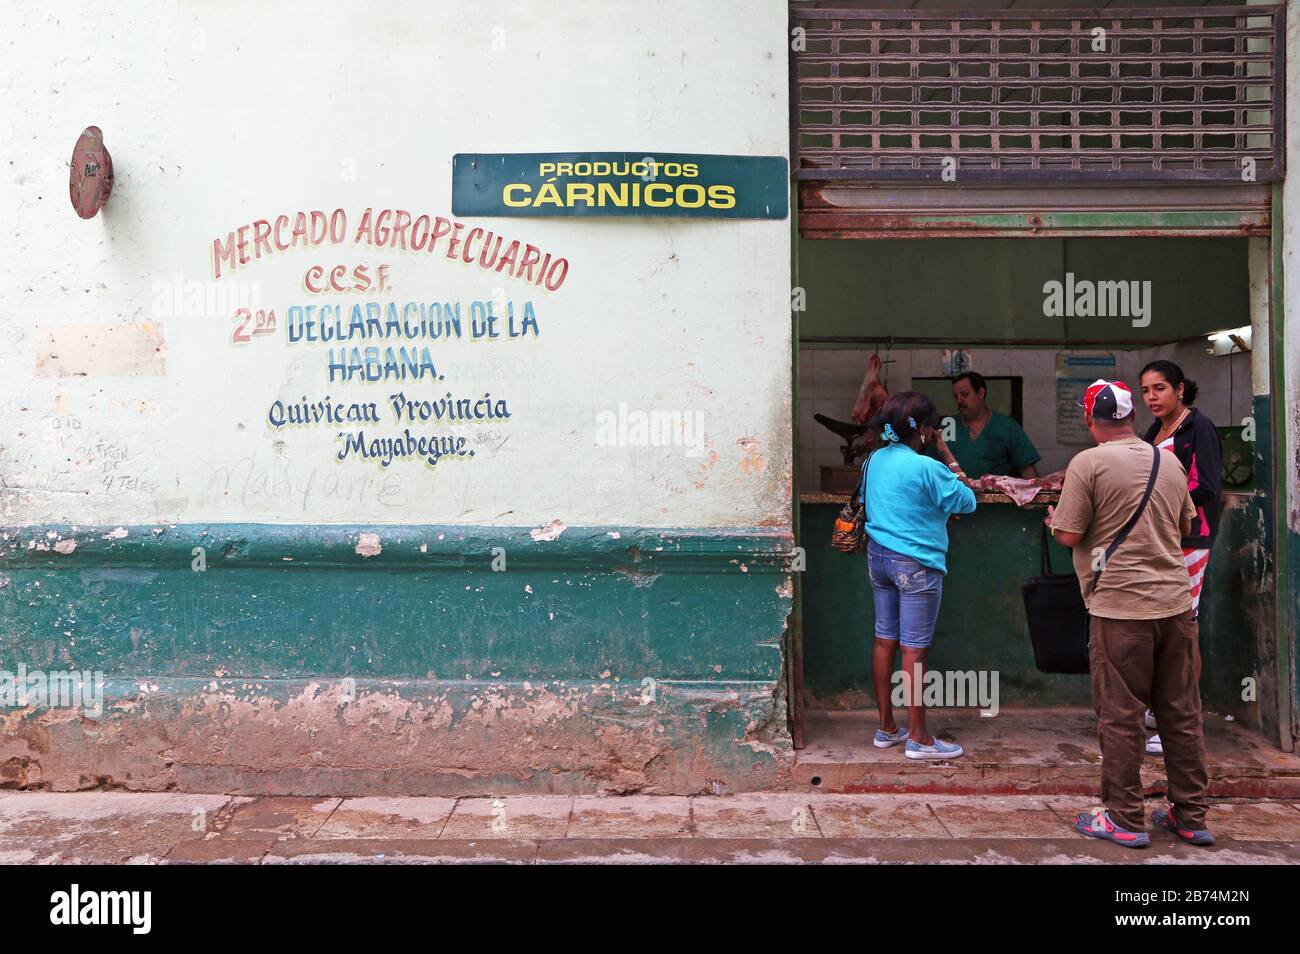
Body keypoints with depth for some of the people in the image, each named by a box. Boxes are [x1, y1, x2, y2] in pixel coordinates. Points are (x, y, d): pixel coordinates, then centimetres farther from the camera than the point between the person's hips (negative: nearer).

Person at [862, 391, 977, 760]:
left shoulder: (875, 460, 5)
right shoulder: (926, 467, -17)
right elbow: (967, 501, -7)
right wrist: (948, 457, -2)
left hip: (879, 557, 8)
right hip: (915, 564, -8)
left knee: (885, 641, 13)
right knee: (914, 650, -1)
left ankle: (886, 728, 22)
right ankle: (918, 738, 8)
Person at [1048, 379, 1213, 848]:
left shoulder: (1089, 463, -11)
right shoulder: (1169, 462, 9)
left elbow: (1068, 535, -11)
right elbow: (1184, 527, 20)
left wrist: (1054, 519, 10)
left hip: (1121, 605, -6)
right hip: (1176, 602, 6)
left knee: (1120, 716, 4)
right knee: (1182, 714, 13)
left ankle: (1124, 819, 12)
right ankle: (1191, 817, 23)